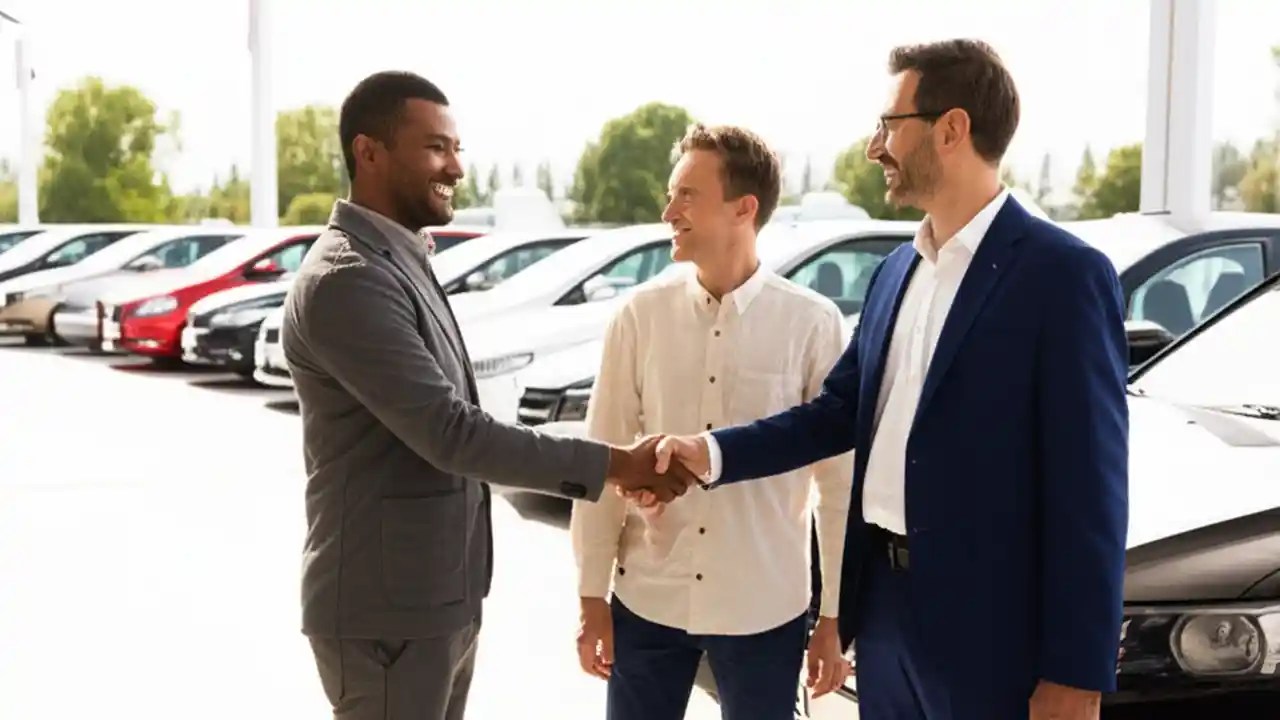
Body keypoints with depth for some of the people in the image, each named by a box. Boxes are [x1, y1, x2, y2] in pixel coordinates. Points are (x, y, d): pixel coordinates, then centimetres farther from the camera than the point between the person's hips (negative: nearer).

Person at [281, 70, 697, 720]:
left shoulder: (401, 262, 13)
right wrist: (612, 464, -20)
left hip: (438, 601, 9)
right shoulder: (345, 280, -19)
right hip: (386, 611, -9)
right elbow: (450, 432, -23)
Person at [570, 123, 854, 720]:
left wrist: (833, 615, -1)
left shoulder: (813, 324, -9)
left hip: (765, 607, -1)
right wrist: (592, 595, 3)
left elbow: (839, 476, -4)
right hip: (646, 600, 2)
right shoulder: (641, 314, -4)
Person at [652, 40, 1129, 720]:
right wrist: (715, 452, 1)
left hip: (986, 626, -7)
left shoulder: (1064, 275, -13)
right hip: (887, 604, 7)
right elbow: (840, 411, 15)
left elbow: (1089, 488, -15)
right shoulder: (896, 272, 11)